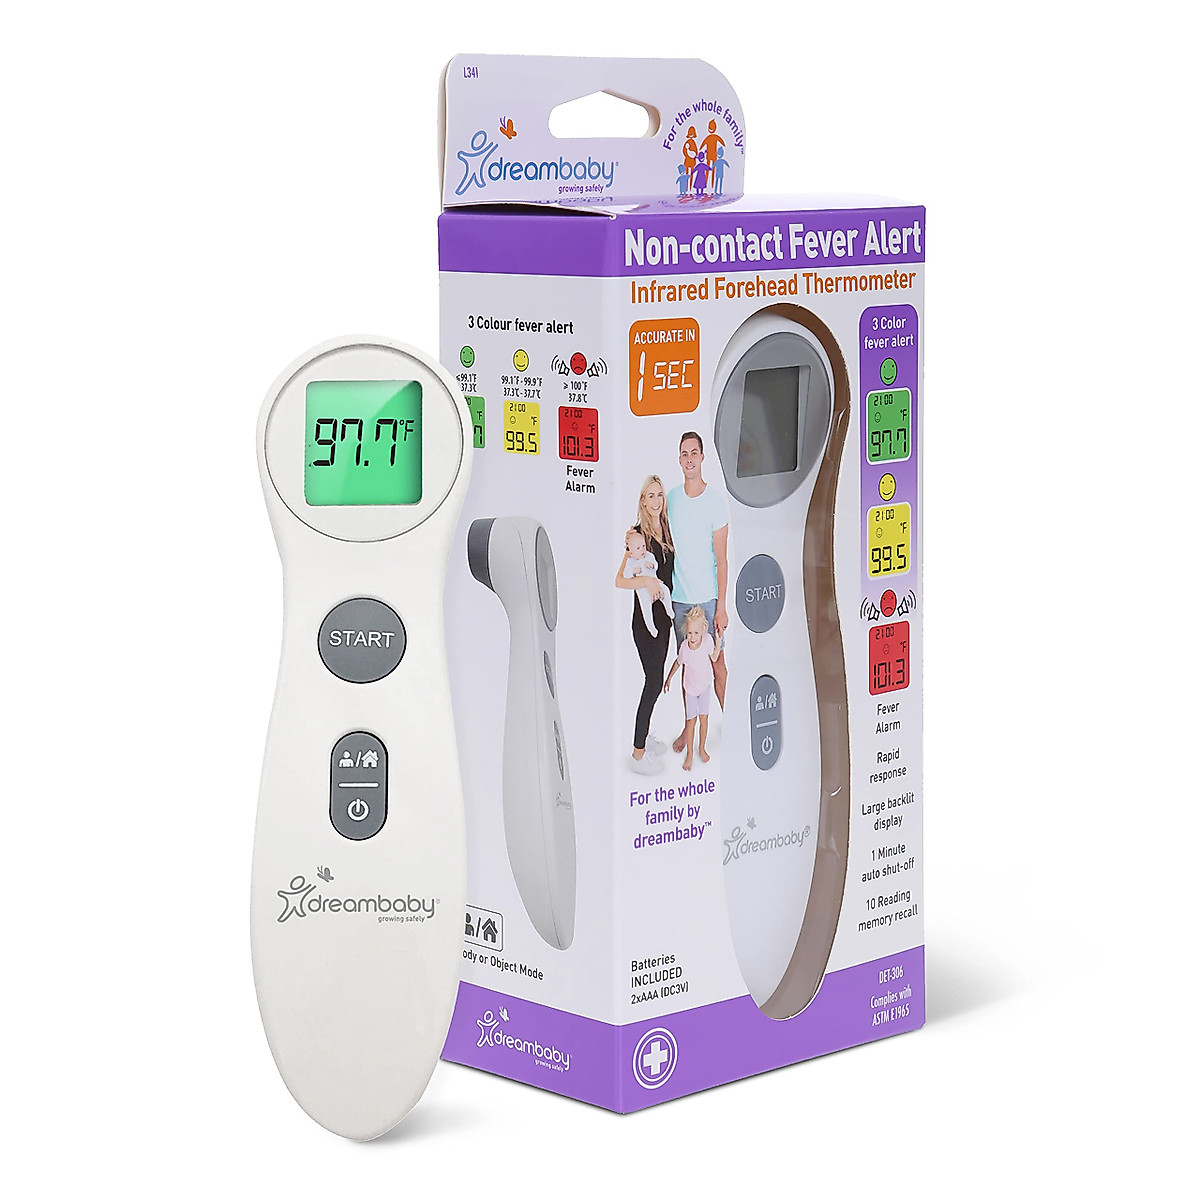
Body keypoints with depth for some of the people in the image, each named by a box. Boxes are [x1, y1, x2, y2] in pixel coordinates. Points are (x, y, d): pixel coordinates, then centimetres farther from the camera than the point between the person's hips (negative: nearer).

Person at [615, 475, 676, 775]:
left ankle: (644, 736, 28)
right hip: (645, 618, -7)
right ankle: (638, 753, -3)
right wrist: (647, 581, -30)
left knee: (656, 679, 14)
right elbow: (619, 580, -17)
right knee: (654, 682, -8)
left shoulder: (666, 530, 8)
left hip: (663, 614, 7)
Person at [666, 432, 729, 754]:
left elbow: (721, 559, -10)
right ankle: (688, 728, 22)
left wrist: (721, 606, -12)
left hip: (708, 598, -4)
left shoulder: (716, 502, -11)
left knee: (717, 664, 1)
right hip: (679, 597, 4)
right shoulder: (671, 498, 2)